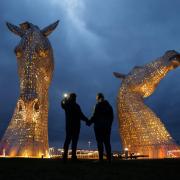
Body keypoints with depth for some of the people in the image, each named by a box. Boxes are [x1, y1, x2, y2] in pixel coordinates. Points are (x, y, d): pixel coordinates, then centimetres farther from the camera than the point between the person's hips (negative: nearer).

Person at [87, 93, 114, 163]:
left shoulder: (98, 105, -5)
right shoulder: (109, 106, 14)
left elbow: (95, 116, -10)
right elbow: (111, 117, 13)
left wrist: (89, 122, 2)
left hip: (99, 126, -6)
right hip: (107, 126, 6)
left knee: (100, 142, -6)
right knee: (107, 142, 5)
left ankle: (101, 158, -11)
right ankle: (109, 158, 1)